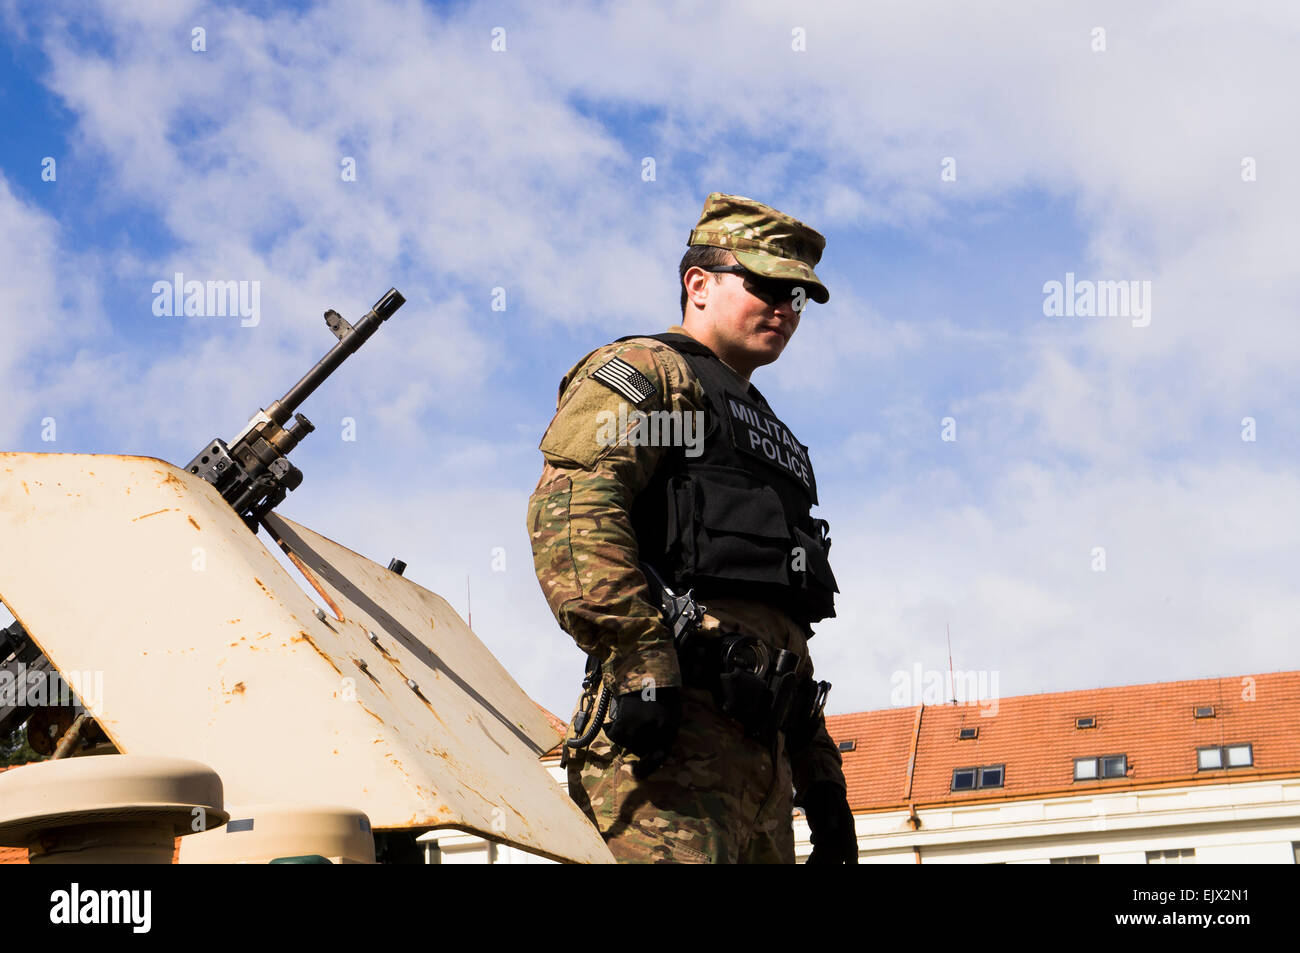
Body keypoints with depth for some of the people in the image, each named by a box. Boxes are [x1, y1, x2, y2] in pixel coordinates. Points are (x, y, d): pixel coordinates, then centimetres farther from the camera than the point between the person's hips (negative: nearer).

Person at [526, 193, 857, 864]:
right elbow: (569, 512, -13)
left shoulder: (770, 437, 34)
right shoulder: (645, 372, 6)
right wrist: (640, 659, -24)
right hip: (677, 724, -9)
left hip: (763, 745, 9)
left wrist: (820, 774, 25)